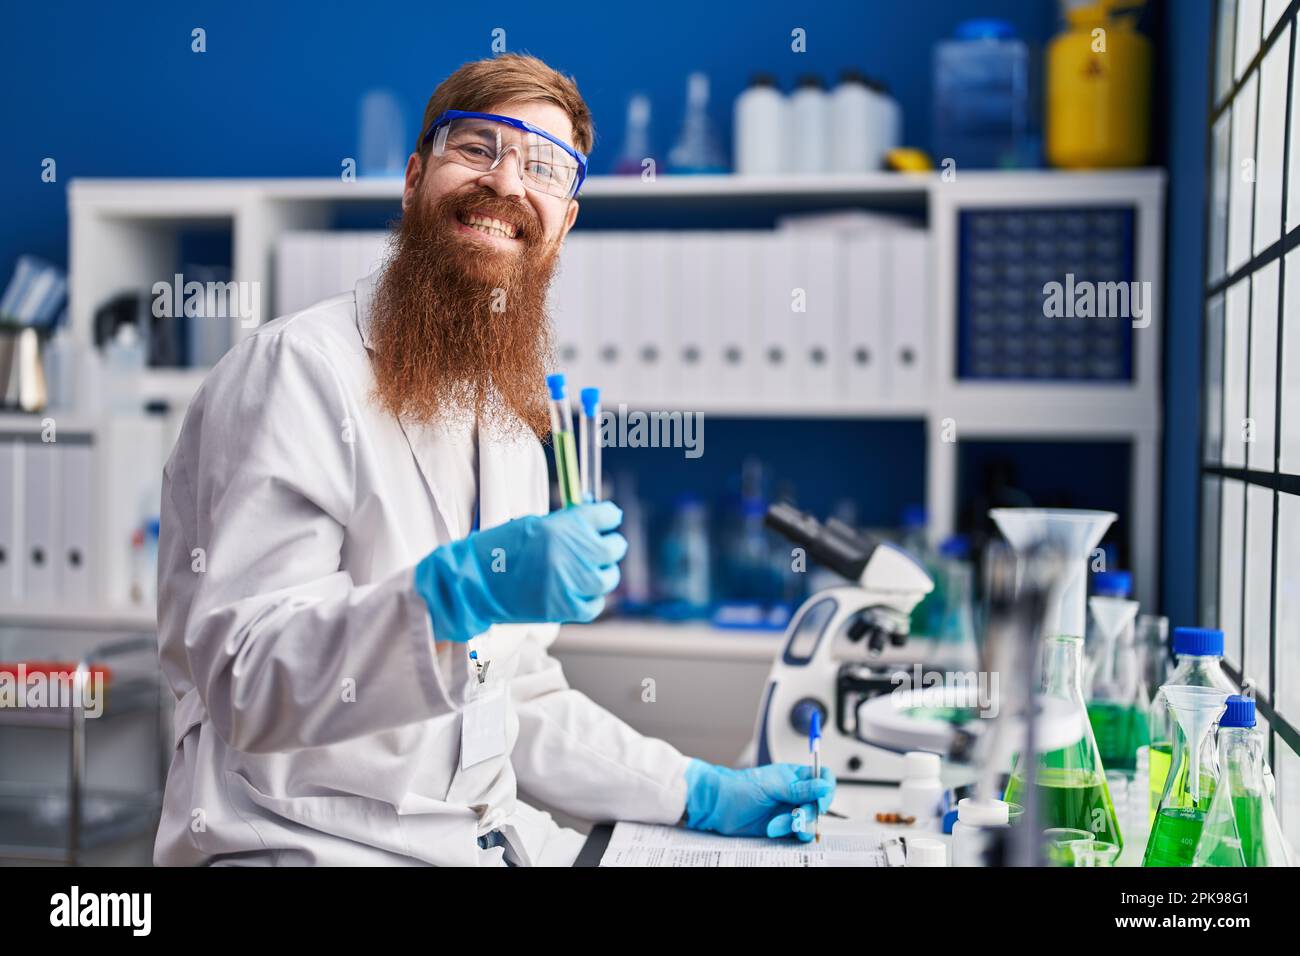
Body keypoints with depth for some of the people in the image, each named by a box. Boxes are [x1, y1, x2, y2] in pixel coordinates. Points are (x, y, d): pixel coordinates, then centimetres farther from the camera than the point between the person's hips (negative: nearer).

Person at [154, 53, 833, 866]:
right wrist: (455, 591, -31)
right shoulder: (298, 370, -11)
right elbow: (247, 686, -18)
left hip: (491, 832, 7)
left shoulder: (511, 429, 14)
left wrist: (698, 792, 11)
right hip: (307, 841, -7)